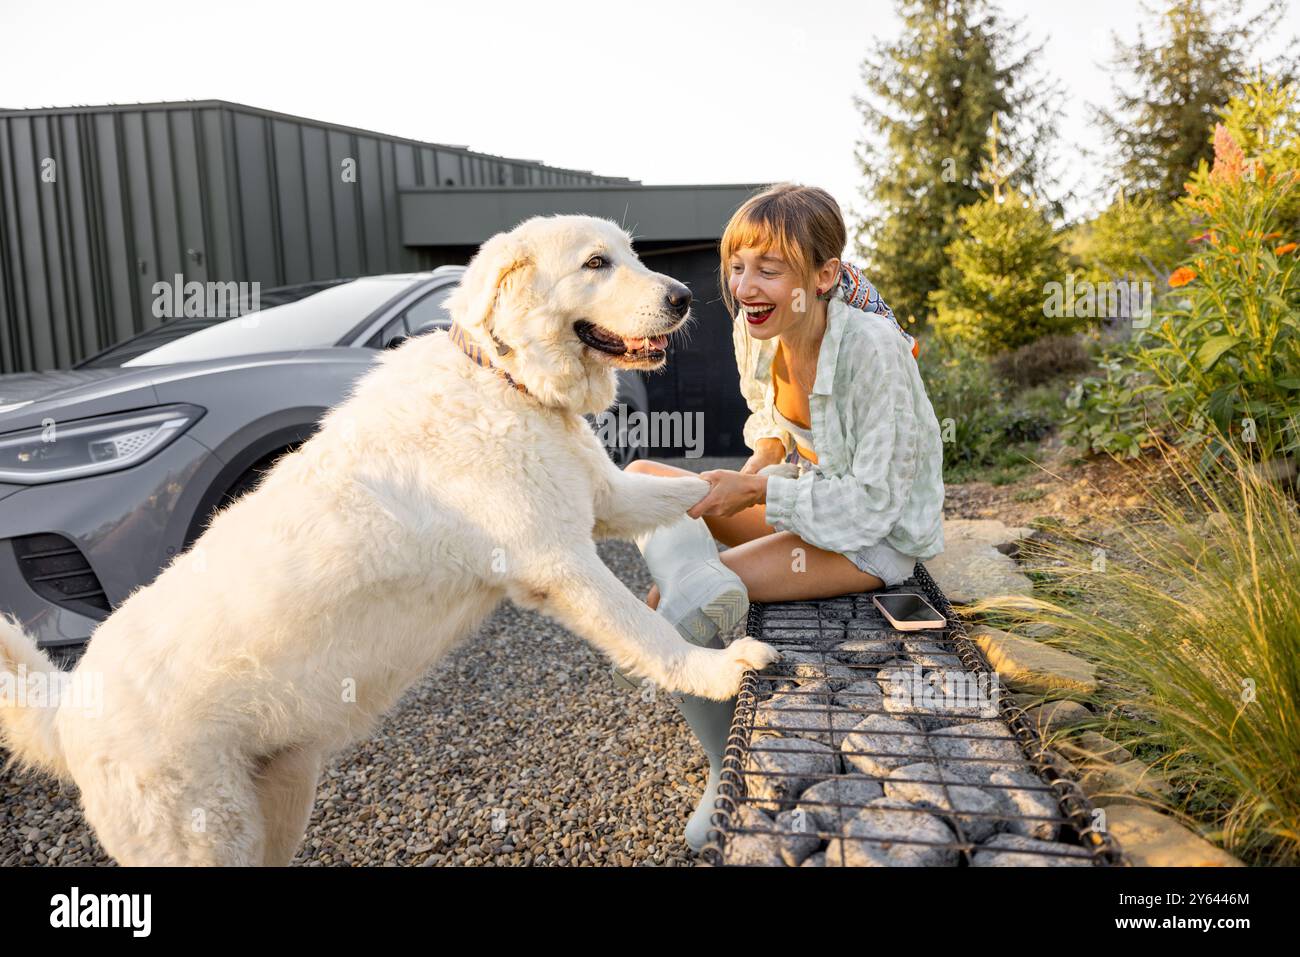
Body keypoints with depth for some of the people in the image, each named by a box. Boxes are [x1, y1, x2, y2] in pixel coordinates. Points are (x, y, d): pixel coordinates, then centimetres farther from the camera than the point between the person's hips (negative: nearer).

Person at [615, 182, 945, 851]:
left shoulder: (872, 349, -27)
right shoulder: (755, 332, -6)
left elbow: (872, 502, -24)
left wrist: (755, 489, -22)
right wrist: (753, 473, -6)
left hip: (877, 538, -8)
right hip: (806, 499, 8)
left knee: (669, 608, -21)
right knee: (639, 479, 0)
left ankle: (730, 772, 0)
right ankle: (691, 578, -23)